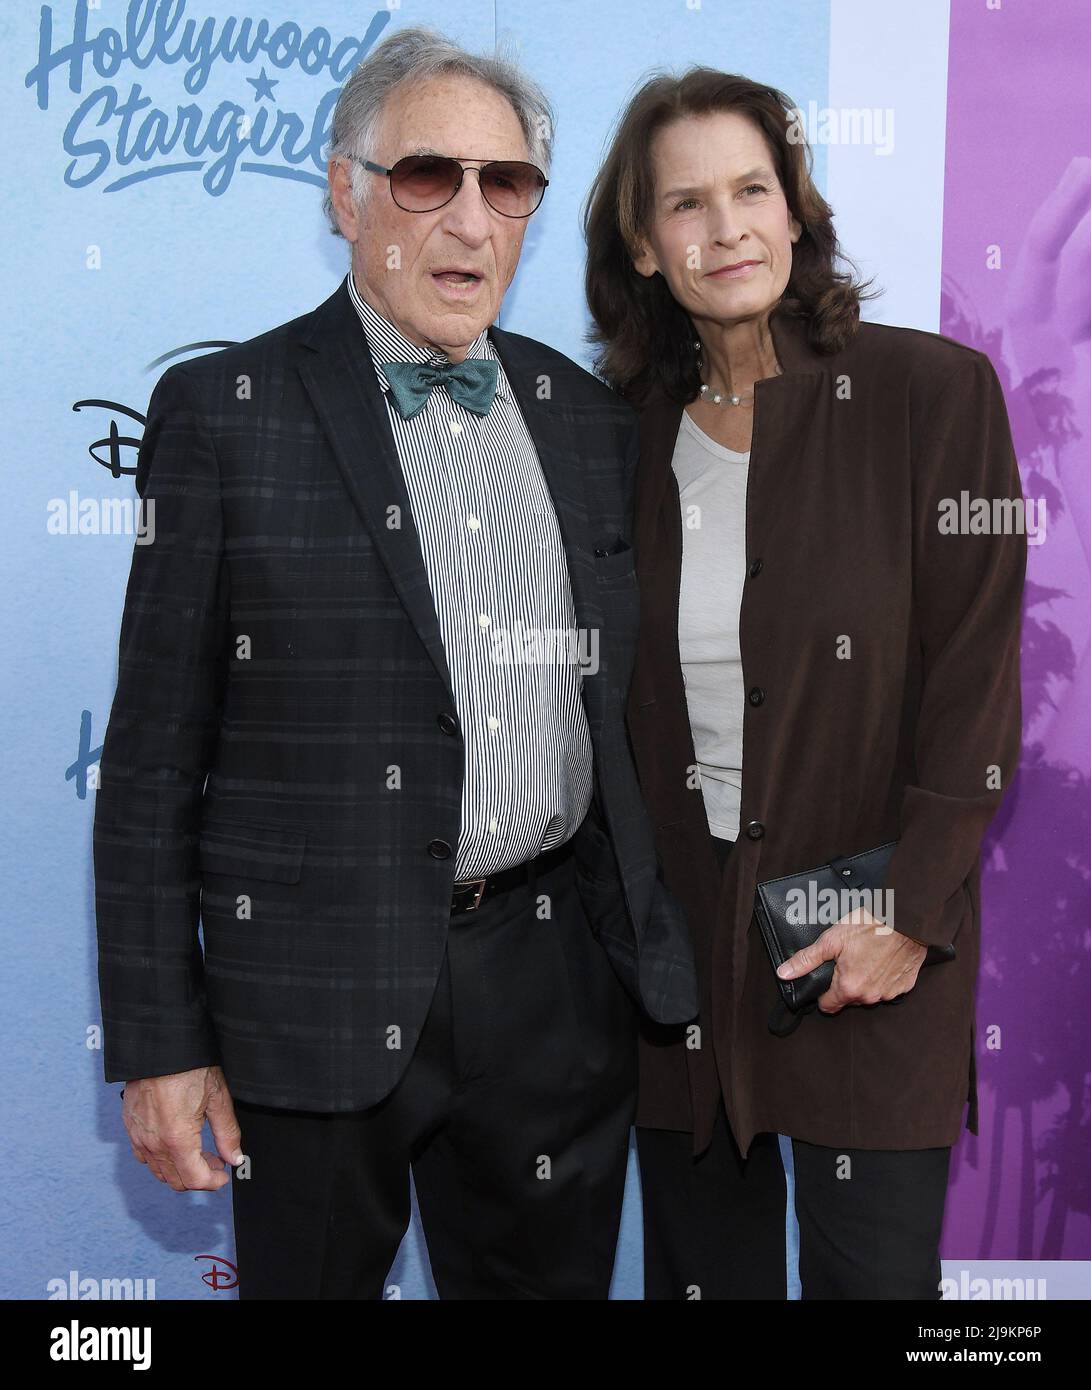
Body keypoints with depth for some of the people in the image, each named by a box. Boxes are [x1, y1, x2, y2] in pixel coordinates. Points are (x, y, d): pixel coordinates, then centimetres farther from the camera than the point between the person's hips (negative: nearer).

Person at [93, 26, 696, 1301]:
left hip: (558, 979, 4)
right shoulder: (224, 411, -4)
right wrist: (159, 1045, -7)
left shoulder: (592, 420, 8)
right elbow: (153, 756, -5)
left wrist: (658, 952, 10)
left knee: (551, 1281, 18)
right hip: (321, 992, -3)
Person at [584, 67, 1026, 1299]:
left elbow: (974, 679, -8)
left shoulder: (931, 391, -7)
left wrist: (907, 916, -12)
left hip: (871, 938, -3)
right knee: (700, 1265, 15)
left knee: (873, 1268, 5)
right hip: (675, 926, 4)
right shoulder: (632, 428, 4)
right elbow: (610, 691, 10)